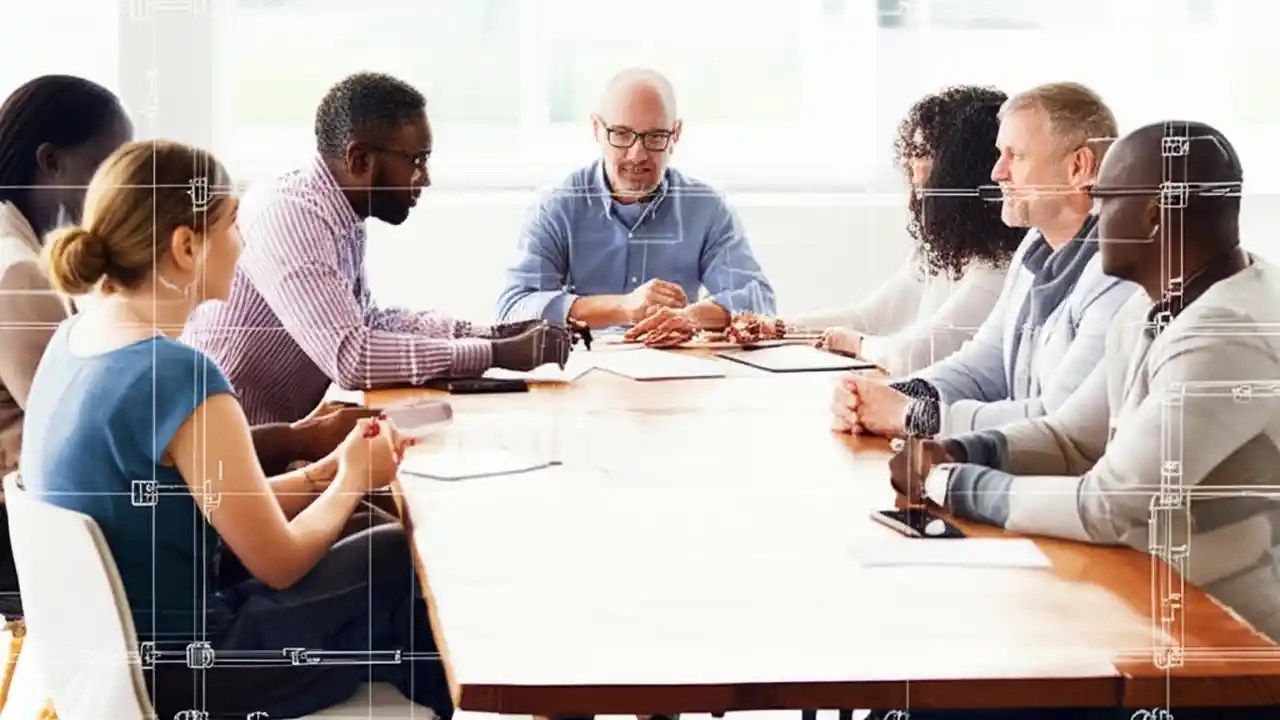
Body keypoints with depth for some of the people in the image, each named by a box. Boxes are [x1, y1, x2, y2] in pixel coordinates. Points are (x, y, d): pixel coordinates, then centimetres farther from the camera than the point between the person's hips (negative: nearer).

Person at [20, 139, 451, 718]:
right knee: (403, 566, 9)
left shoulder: (75, 337, 2)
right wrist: (352, 479, 2)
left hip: (108, 645, 8)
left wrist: (326, 473, 7)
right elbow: (278, 562, -14)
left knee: (368, 554, 21)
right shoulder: (179, 376, -25)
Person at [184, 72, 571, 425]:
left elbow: (363, 317, 15)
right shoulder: (286, 216, -23)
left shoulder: (344, 213, 2)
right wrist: (499, 354, -24)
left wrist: (491, 334, 4)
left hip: (279, 431, 8)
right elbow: (350, 356, -30)